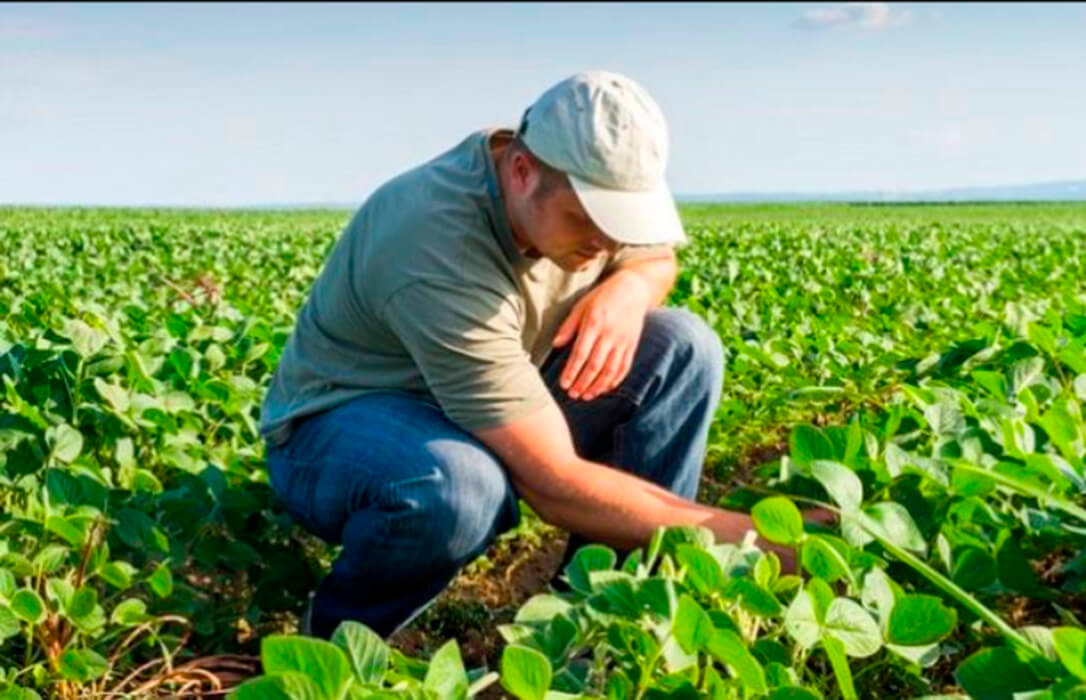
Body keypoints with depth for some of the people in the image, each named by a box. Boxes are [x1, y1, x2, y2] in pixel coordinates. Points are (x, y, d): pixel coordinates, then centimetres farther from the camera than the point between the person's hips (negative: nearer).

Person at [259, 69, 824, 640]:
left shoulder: (576, 194, -13)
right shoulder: (441, 253, -35)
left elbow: (657, 256, 10)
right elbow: (555, 486, -35)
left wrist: (630, 288, -16)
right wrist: (738, 534, -32)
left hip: (499, 419, 7)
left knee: (684, 347, -10)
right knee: (461, 487, -43)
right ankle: (338, 633, -10)